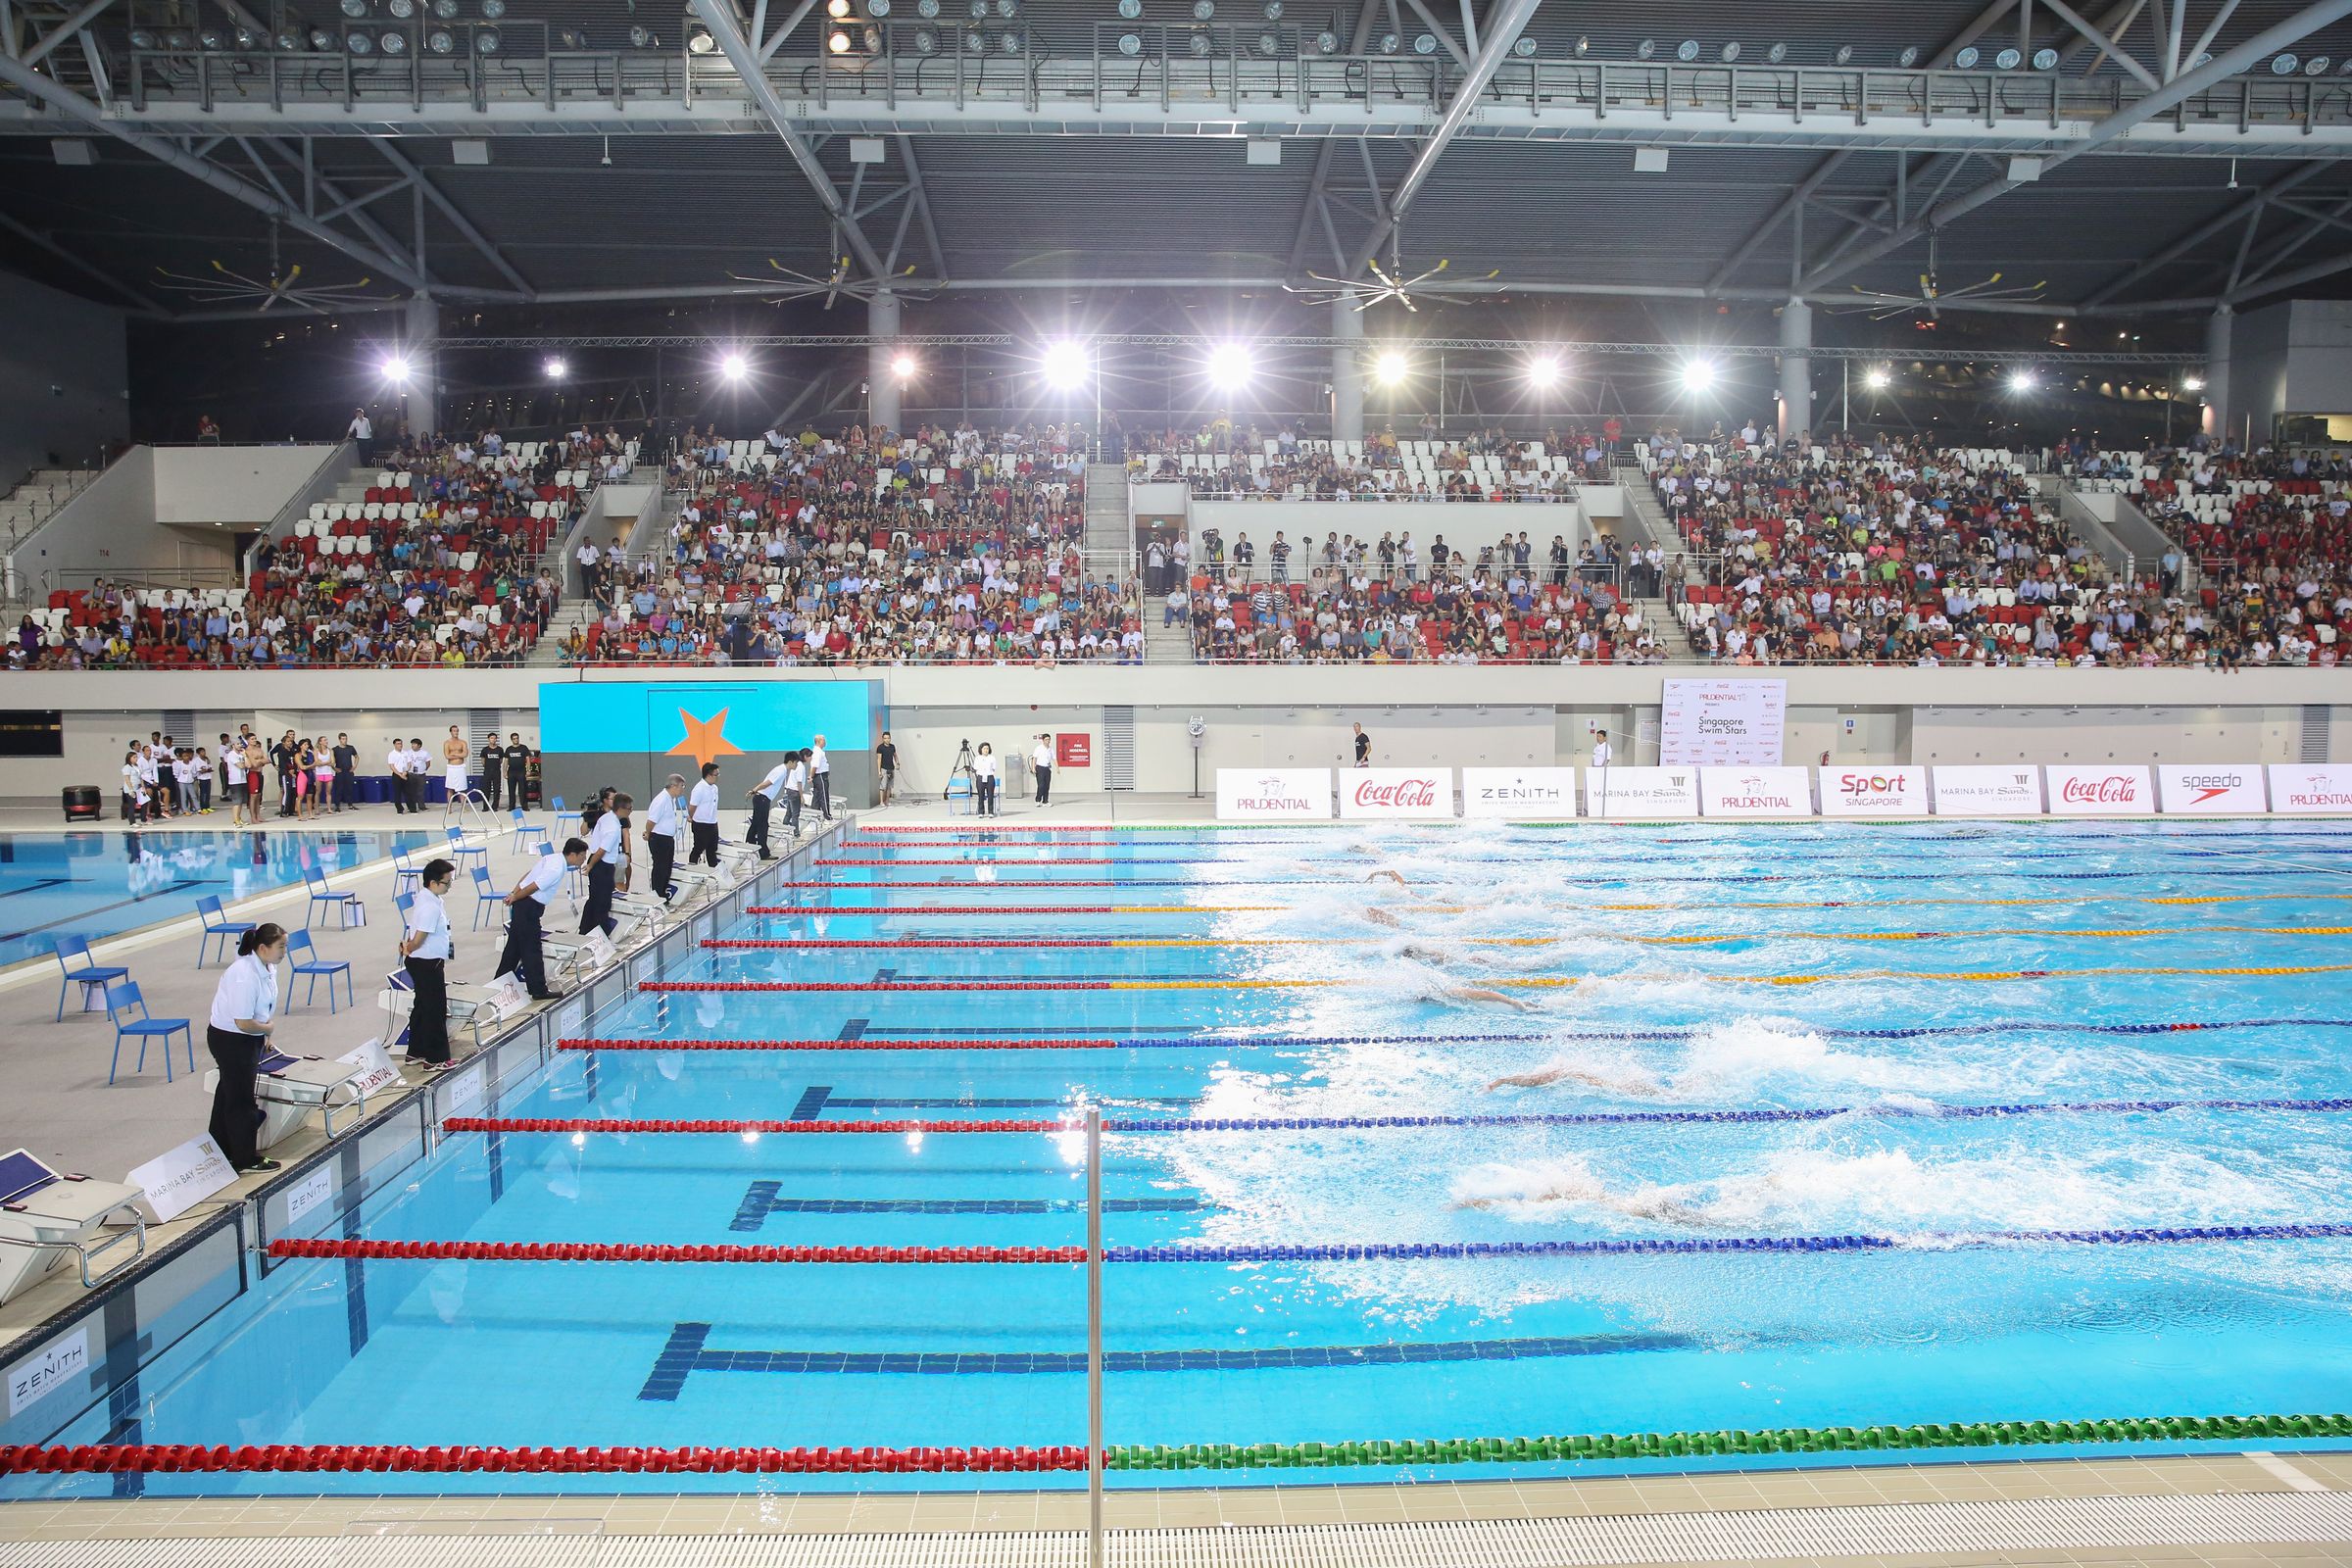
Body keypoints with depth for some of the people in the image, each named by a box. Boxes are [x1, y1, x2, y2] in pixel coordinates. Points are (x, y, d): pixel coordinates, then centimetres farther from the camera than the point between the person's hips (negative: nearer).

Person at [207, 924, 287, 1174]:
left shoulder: (269, 968, 0)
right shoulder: (245, 976, -30)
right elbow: (243, 1022, -30)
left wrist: (265, 1036, 6)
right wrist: (268, 1028, -13)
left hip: (249, 1039, 10)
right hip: (230, 1040, -10)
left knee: (228, 1093, 22)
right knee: (241, 1100, 1)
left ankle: (221, 1150, 38)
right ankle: (246, 1159, 13)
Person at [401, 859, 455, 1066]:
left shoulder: (425, 897, 7)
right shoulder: (431, 907, -25)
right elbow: (418, 940, -24)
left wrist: (407, 945, 5)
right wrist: (408, 950, -6)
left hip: (420, 963, 10)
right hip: (427, 964, -10)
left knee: (423, 1007, 19)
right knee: (436, 1010, -1)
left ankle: (416, 1052, 30)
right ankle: (435, 1058, 7)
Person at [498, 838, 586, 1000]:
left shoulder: (554, 857, 6)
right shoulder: (556, 870, -25)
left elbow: (528, 875, 11)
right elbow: (531, 888, -22)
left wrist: (514, 895, 10)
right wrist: (515, 898, -6)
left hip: (521, 907, 10)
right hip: (529, 908, -10)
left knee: (514, 946, 20)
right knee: (532, 950, -2)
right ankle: (538, 991, 4)